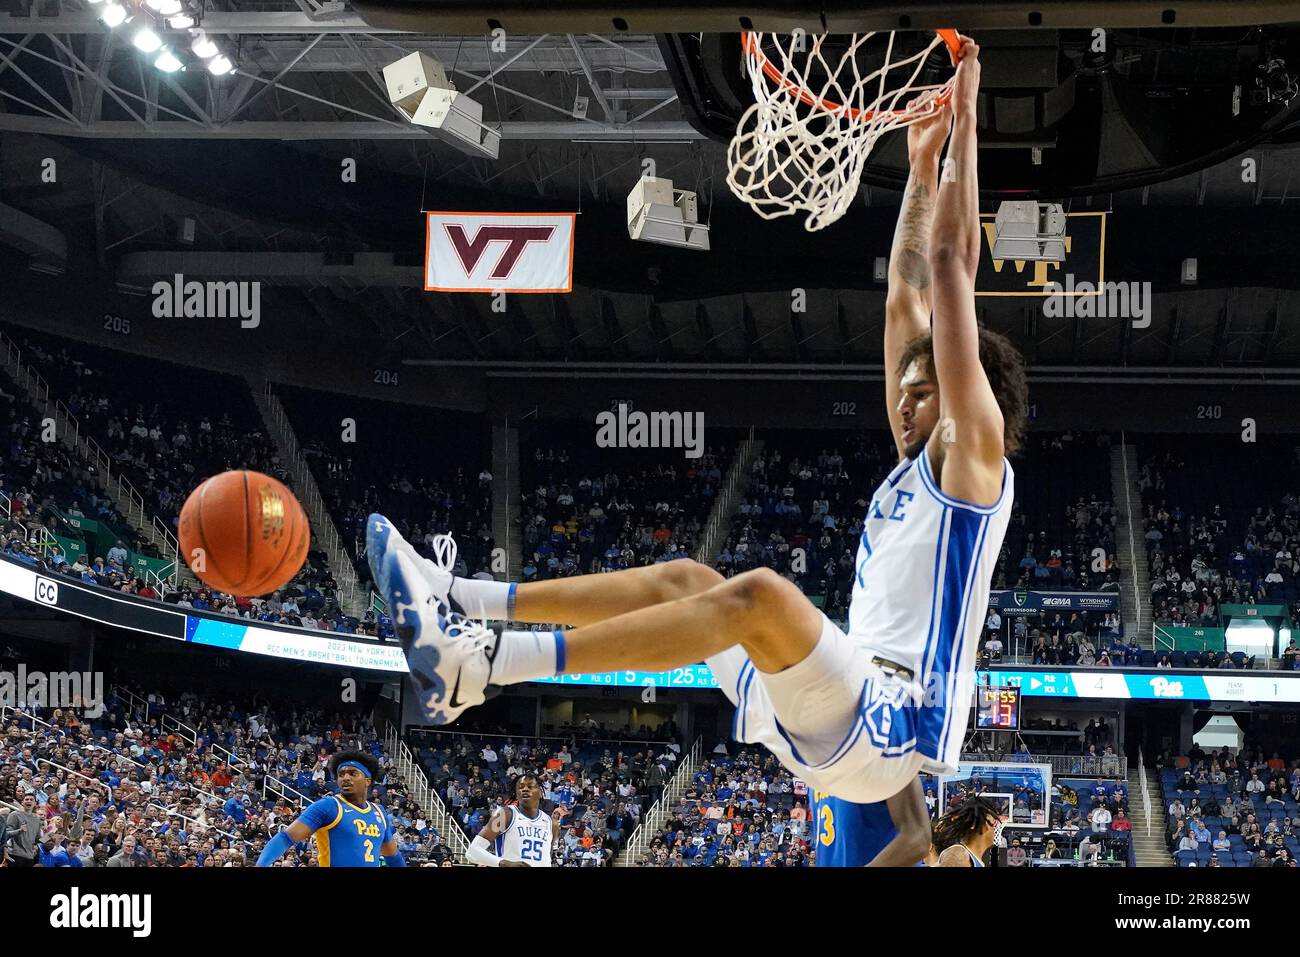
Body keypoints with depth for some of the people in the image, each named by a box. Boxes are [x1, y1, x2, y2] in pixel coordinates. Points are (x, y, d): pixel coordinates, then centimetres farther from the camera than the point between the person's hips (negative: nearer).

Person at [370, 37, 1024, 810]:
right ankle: (459, 603, 4)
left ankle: (479, 666, -39)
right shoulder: (918, 468, 24)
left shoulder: (972, 457, 2)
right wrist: (920, 173, 30)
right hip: (840, 720, 10)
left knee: (759, 593, -31)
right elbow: (906, 304, 28)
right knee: (683, 578, 12)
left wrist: (962, 126, 2)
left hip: (888, 727, -10)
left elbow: (951, 269, -3)